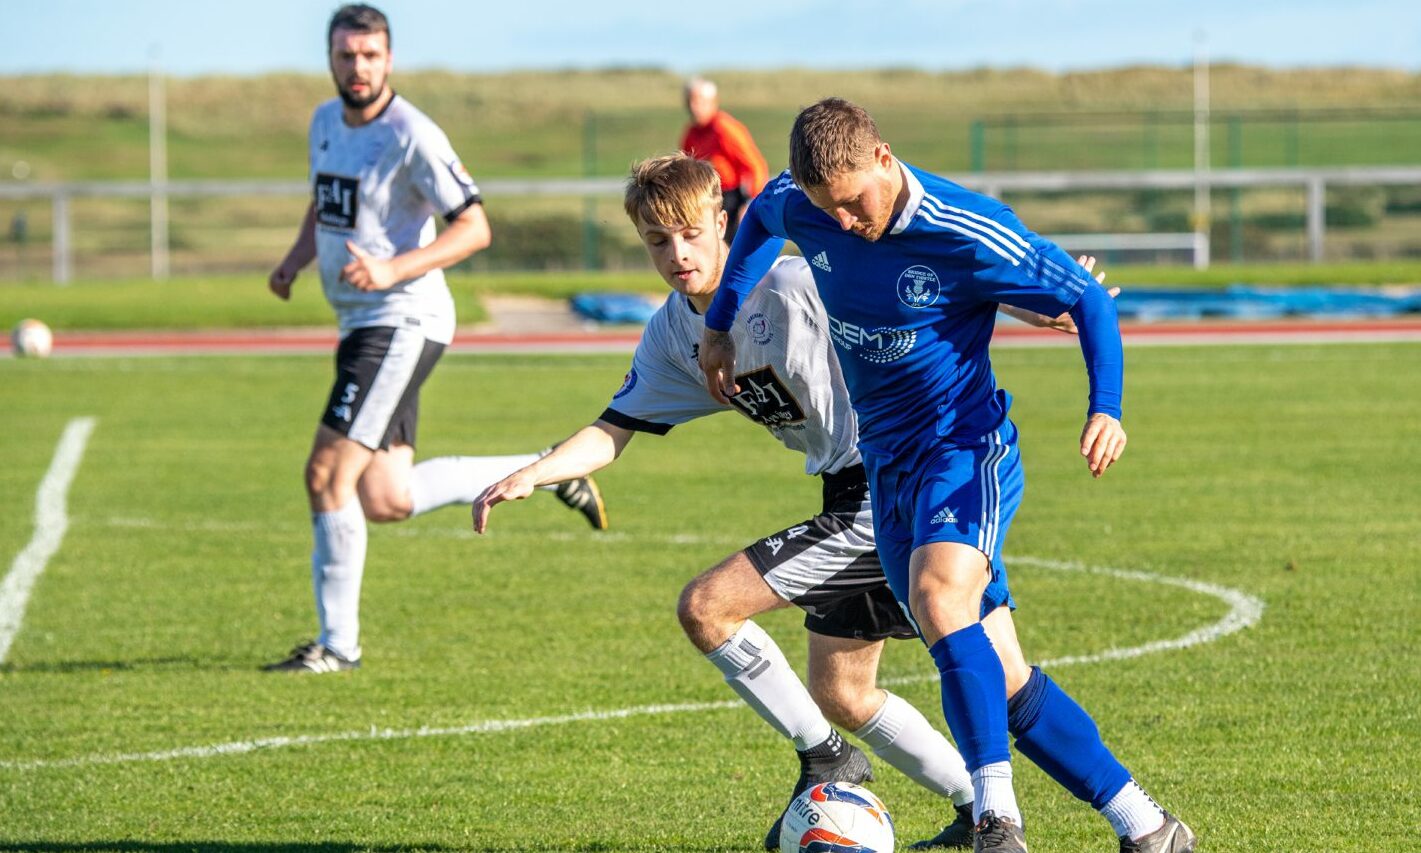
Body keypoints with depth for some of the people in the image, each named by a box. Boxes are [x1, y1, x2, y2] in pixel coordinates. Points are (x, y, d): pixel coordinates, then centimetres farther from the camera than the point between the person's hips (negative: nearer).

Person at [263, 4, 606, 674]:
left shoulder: (412, 136, -14)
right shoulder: (325, 122, 11)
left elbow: (474, 227, -15)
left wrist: (394, 270, -26)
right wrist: (294, 260, 11)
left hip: (402, 322, -9)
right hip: (362, 323, 9)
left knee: (327, 473, -13)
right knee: (384, 502, 7)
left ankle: (337, 644, -4)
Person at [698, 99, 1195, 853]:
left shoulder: (967, 237, -22)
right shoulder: (797, 207, -5)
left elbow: (1090, 301, -12)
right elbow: (756, 219, 21)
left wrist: (1106, 408, -25)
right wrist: (721, 325, 20)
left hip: (966, 448, -6)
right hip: (887, 465, 6)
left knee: (939, 600, -35)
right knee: (997, 681, 1)